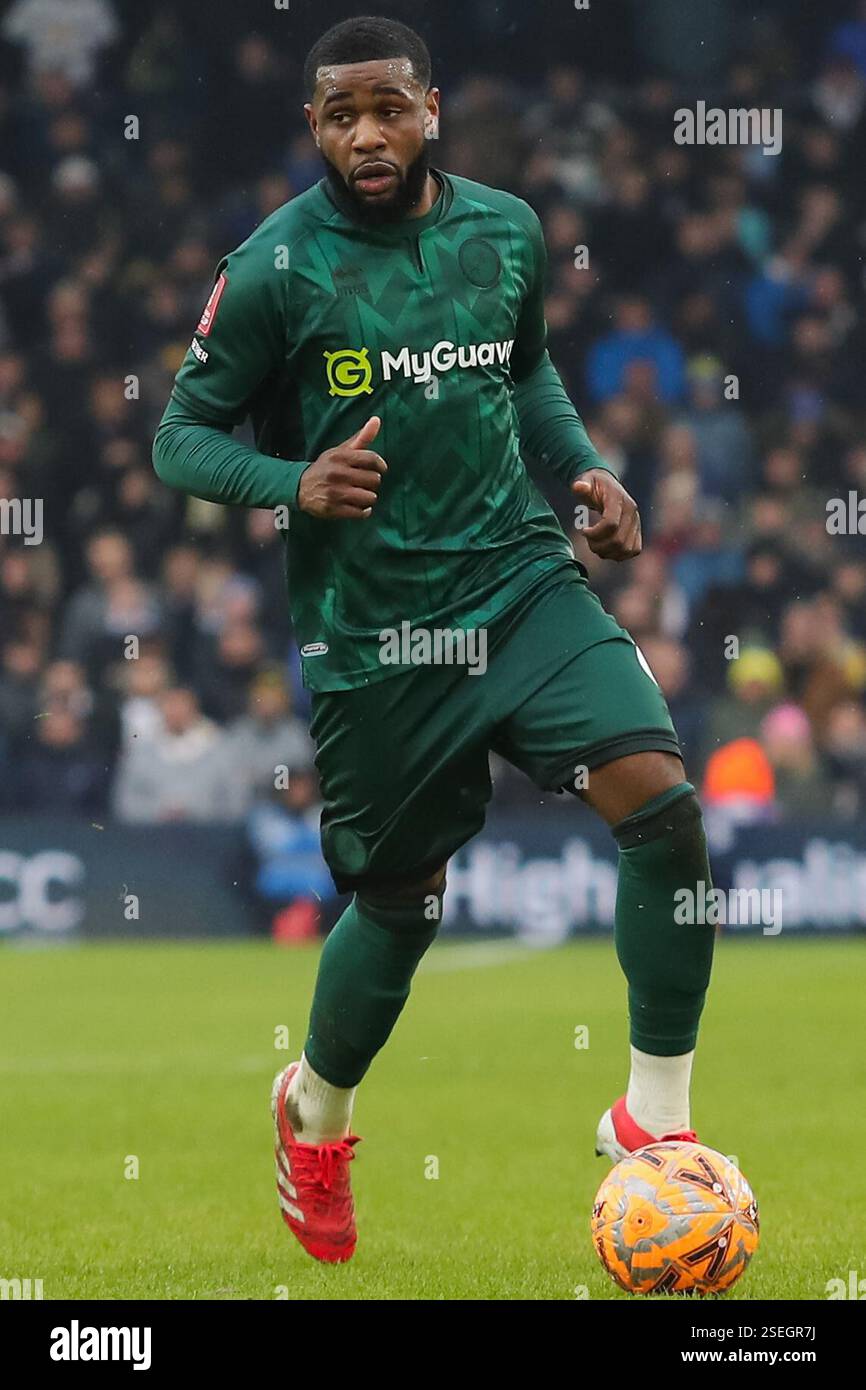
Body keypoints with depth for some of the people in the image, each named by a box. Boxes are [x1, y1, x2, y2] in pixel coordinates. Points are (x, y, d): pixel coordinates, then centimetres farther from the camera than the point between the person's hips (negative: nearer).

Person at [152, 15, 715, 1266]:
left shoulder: (506, 231, 3)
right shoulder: (275, 269, -10)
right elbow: (181, 437, -4)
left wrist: (581, 466, 5)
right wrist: (295, 484, -22)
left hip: (520, 581, 3)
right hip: (373, 631, -3)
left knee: (661, 797, -19)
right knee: (403, 899, 8)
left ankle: (656, 1117, -7)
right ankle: (315, 1114, 40)